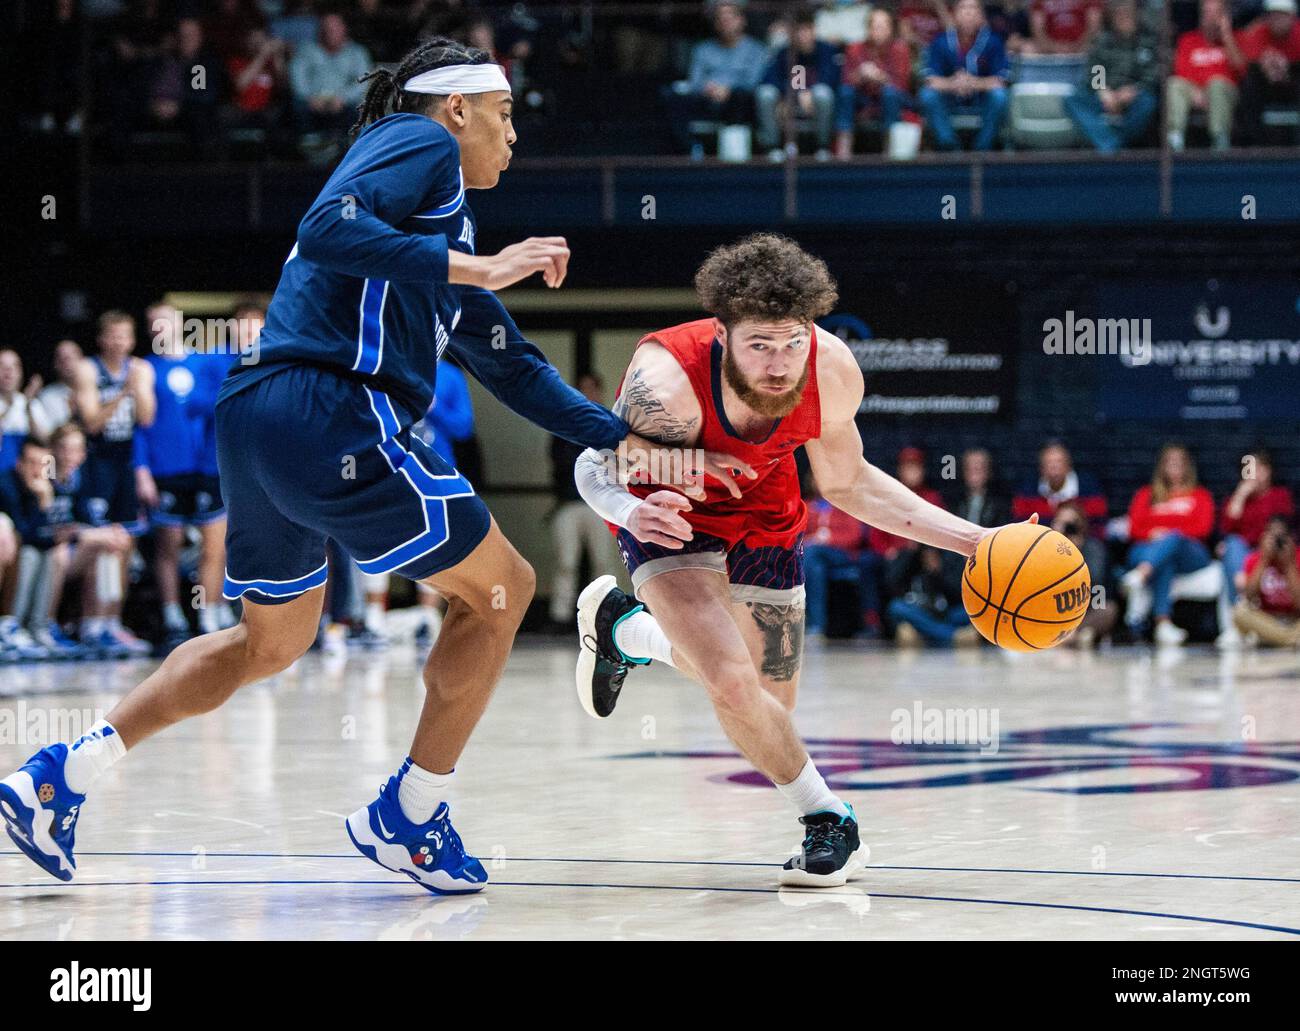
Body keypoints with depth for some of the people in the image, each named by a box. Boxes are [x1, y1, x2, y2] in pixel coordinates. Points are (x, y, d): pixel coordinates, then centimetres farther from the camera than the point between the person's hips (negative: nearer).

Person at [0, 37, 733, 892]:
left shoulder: (443, 224, 28)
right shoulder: (420, 144, 0)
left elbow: (511, 366, 30)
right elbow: (330, 228, -19)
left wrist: (628, 443, 27)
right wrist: (474, 268, -18)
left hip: (256, 420, 10)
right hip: (334, 417, -10)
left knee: (273, 641, 25)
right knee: (499, 589, 6)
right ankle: (407, 819, 10)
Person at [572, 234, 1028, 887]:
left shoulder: (832, 371, -27)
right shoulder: (667, 380, -40)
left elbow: (846, 483, -8)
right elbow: (596, 465, -27)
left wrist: (973, 540, -13)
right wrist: (632, 512, -52)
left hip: (764, 522, 4)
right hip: (673, 516, -4)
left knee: (770, 707, 19)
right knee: (735, 686, -27)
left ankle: (624, 628, 46)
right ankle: (828, 820, -1)